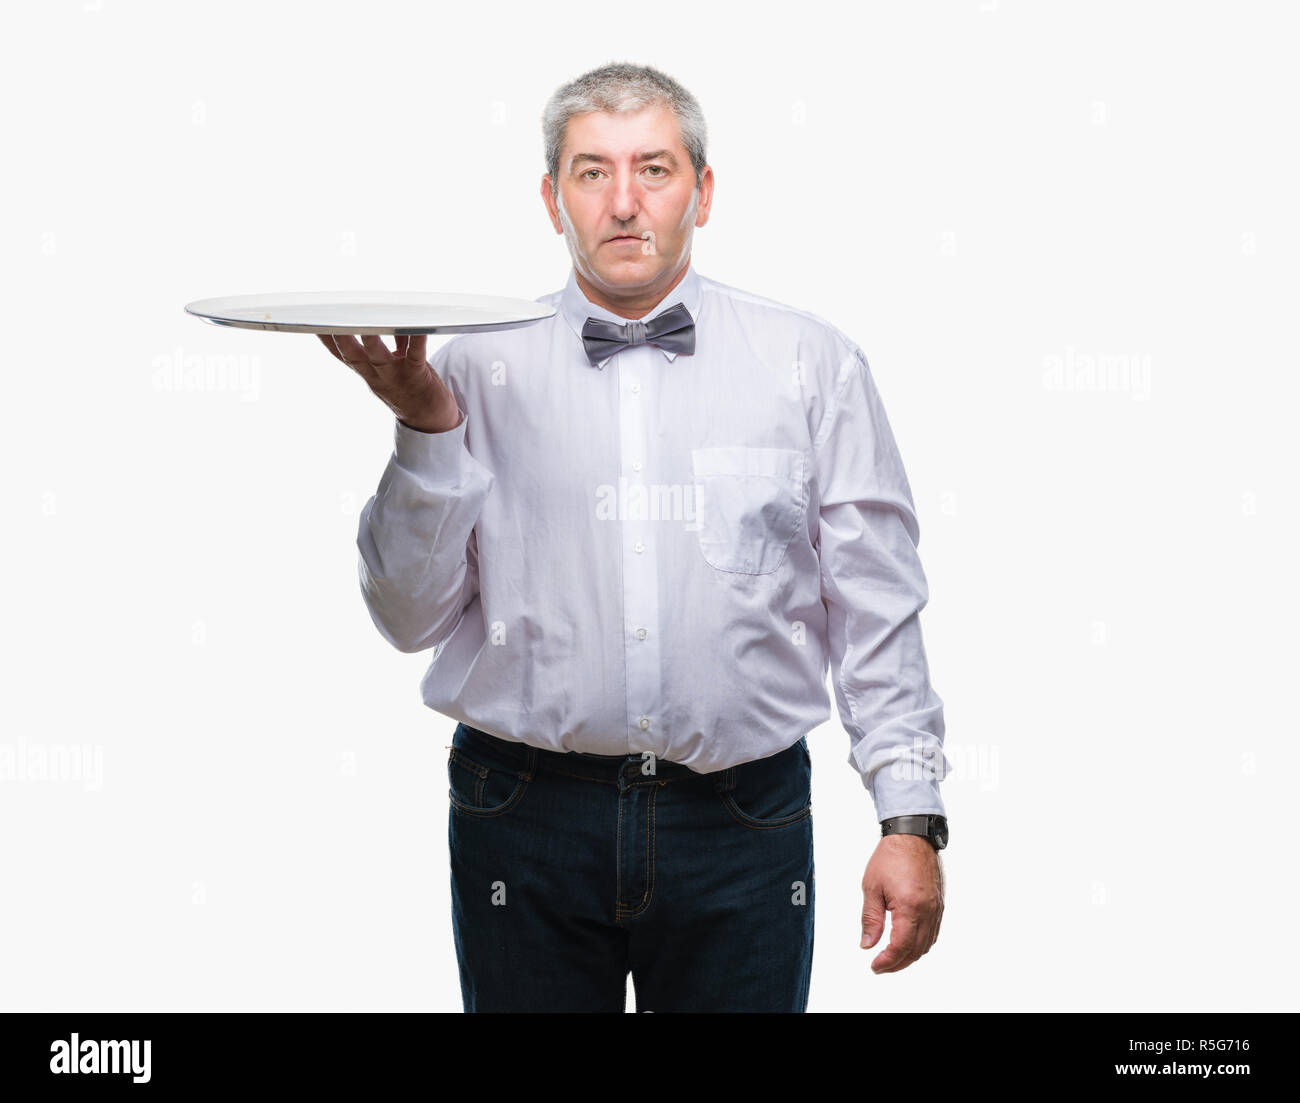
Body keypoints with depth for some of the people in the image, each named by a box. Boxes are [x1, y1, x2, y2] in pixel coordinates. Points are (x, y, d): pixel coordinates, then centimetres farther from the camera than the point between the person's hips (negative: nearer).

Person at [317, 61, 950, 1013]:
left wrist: (911, 820, -3)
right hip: (527, 819, 0)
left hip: (742, 825, 0)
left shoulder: (813, 363, 2)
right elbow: (413, 621, 0)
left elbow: (877, 612, 3)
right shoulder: (480, 368, 2)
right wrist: (427, 428, -12)